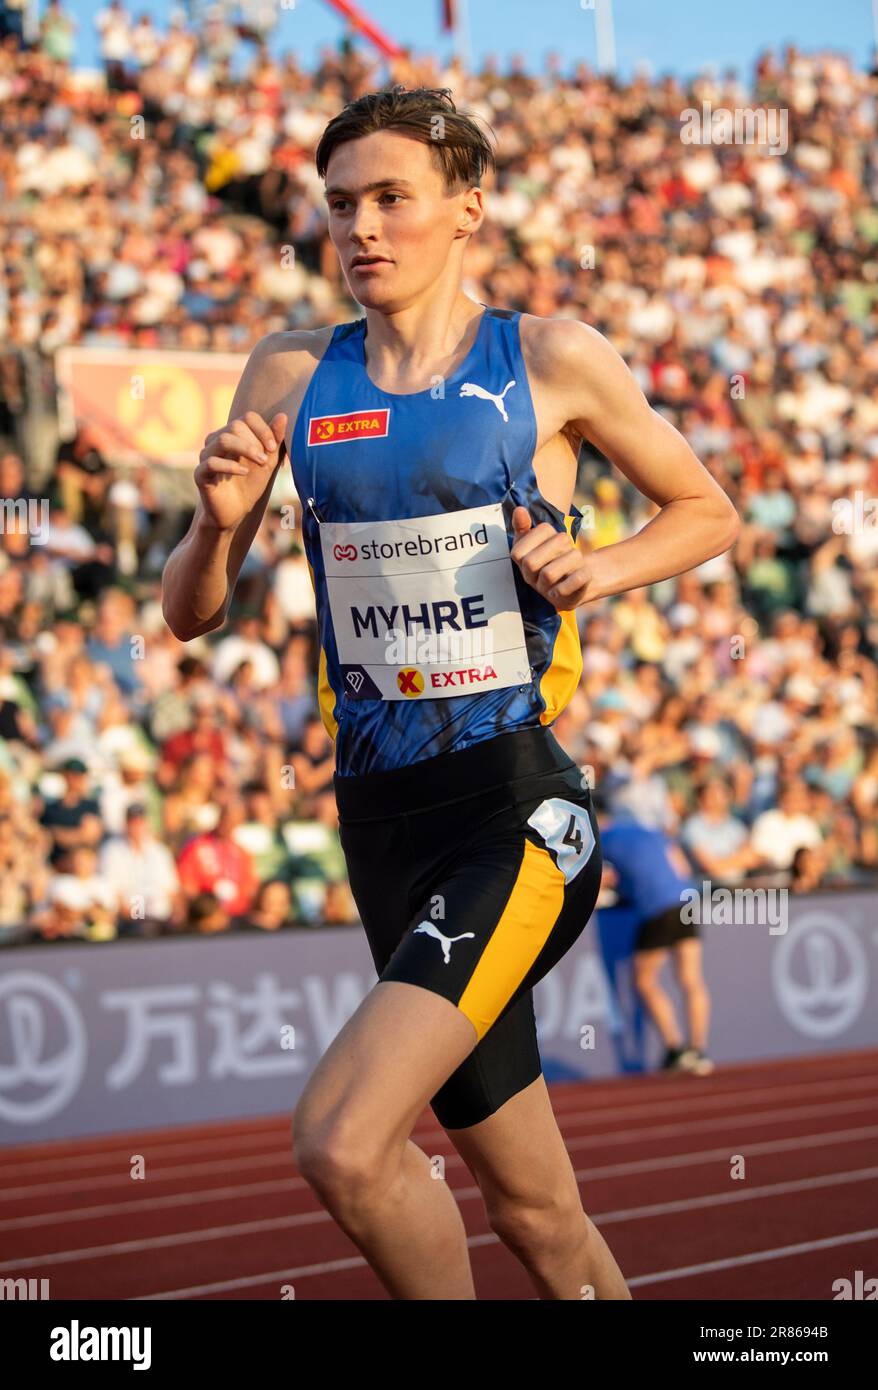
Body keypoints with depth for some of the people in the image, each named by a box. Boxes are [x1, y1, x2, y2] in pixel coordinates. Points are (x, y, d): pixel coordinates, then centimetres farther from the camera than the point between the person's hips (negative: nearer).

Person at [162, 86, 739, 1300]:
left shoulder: (551, 361, -3)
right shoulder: (293, 376, 7)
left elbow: (707, 511, 10)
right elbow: (191, 616, 10)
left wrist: (600, 571, -9)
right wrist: (219, 520, -11)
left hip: (518, 802, -5)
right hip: (383, 813, 5)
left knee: (342, 1145, -23)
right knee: (533, 1207, 13)